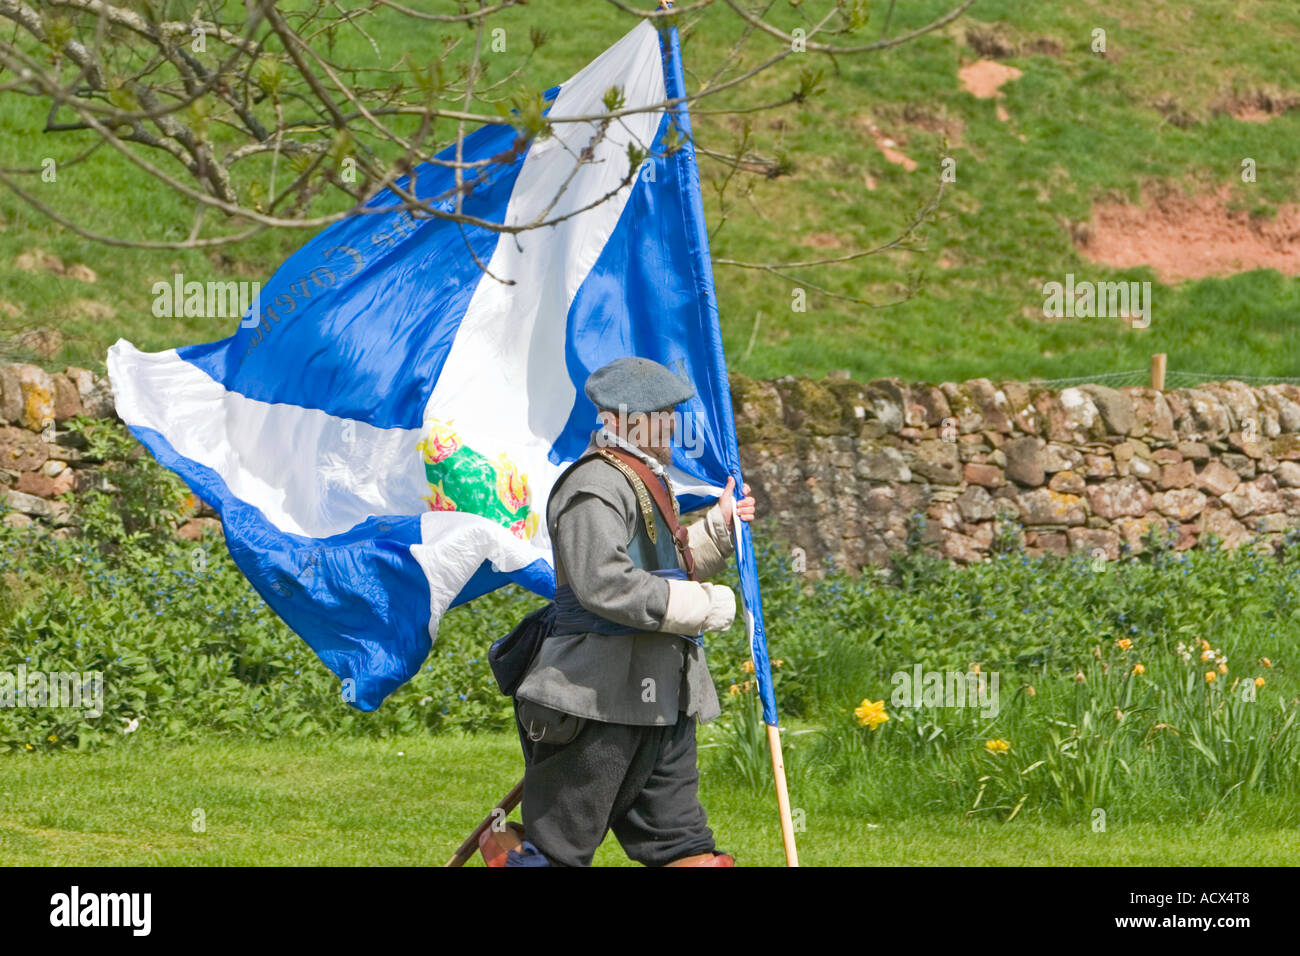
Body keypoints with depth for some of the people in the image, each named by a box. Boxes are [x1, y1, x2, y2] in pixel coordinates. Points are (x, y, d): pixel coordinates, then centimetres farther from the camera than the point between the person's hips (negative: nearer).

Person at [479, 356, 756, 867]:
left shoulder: (644, 480, 19)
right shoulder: (596, 485, -14)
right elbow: (606, 585, -25)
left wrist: (718, 528, 15)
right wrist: (707, 606, -19)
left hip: (659, 701, 10)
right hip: (600, 698, -10)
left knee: (681, 843, 8)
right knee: (557, 845, -4)